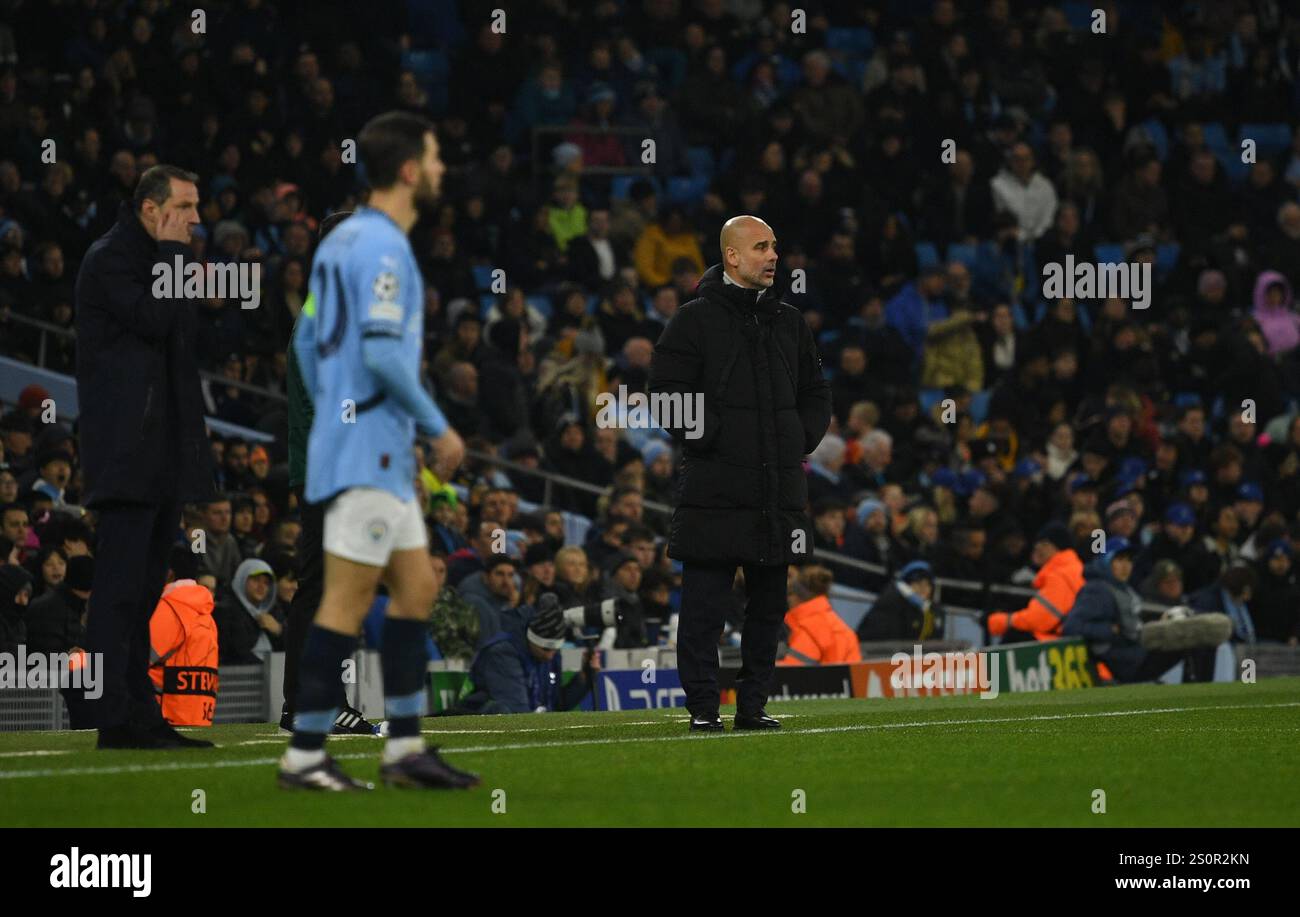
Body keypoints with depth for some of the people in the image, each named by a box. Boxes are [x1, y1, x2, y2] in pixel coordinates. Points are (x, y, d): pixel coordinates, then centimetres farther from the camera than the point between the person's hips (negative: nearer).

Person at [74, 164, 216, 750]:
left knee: (142, 591, 9)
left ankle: (142, 717, 11)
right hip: (126, 453, -9)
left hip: (163, 453, 9)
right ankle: (116, 719, -12)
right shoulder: (109, 259, -7)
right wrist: (172, 253, -11)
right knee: (120, 587, -10)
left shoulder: (163, 261, 21)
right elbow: (153, 320, -21)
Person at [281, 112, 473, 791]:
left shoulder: (343, 240, 14)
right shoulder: (382, 248, -15)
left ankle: (404, 748, 13)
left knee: (416, 588, 12)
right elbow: (384, 354, -22)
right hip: (369, 451, -10)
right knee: (347, 602, -7)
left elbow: (308, 341, 20)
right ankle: (304, 756, -5)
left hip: (364, 447, 10)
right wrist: (438, 428, -13)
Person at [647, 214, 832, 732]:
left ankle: (753, 704, 16)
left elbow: (816, 393, 24)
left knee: (768, 603, 9)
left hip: (780, 487, 6)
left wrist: (801, 442, 8)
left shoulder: (789, 324, 15)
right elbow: (668, 395, -5)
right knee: (704, 605, -5)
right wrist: (708, 441, -12)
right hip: (716, 490, -5)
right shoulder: (695, 320, -1)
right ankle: (702, 706, 0)